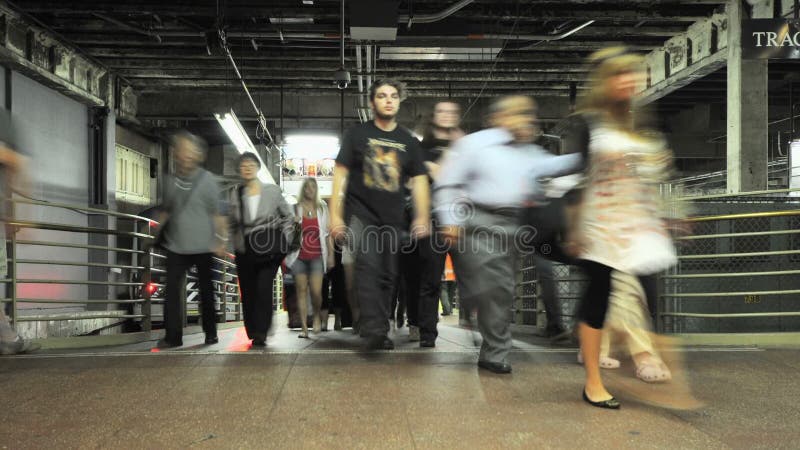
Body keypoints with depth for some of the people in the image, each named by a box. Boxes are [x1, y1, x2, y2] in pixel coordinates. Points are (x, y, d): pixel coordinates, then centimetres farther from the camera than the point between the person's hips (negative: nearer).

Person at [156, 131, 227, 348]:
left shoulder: (207, 180, -4)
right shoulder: (171, 181, 6)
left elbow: (218, 214, -4)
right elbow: (166, 211, 17)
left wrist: (221, 240, -9)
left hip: (202, 247, -3)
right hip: (176, 247, 3)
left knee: (206, 290, 8)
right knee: (172, 290, -3)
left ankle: (210, 334, 21)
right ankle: (173, 336, 5)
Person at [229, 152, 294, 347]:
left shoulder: (273, 191, 3)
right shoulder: (235, 194, 8)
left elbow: (288, 216, 11)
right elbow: (231, 224, 17)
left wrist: (284, 239, 3)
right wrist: (237, 244, 7)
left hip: (269, 248, -2)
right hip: (245, 250, 3)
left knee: (264, 288, -16)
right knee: (248, 292, 5)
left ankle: (260, 333, -13)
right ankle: (253, 334, 17)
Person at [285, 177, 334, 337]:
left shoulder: (322, 208, 8)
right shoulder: (295, 208, 4)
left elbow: (328, 233, 9)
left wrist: (331, 255, 6)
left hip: (317, 256, 0)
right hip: (299, 256, 0)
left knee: (316, 291, -10)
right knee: (301, 291, 1)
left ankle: (317, 315, 20)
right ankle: (304, 327, 7)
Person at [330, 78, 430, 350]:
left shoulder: (409, 142, 12)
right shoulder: (356, 135, 5)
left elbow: (419, 181, 11)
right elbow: (340, 174, 1)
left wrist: (422, 216, -1)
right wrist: (335, 214, -7)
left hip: (392, 220, 4)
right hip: (360, 215, -3)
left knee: (387, 276, 6)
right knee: (368, 266, -22)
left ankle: (380, 332, 19)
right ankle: (372, 330, -26)